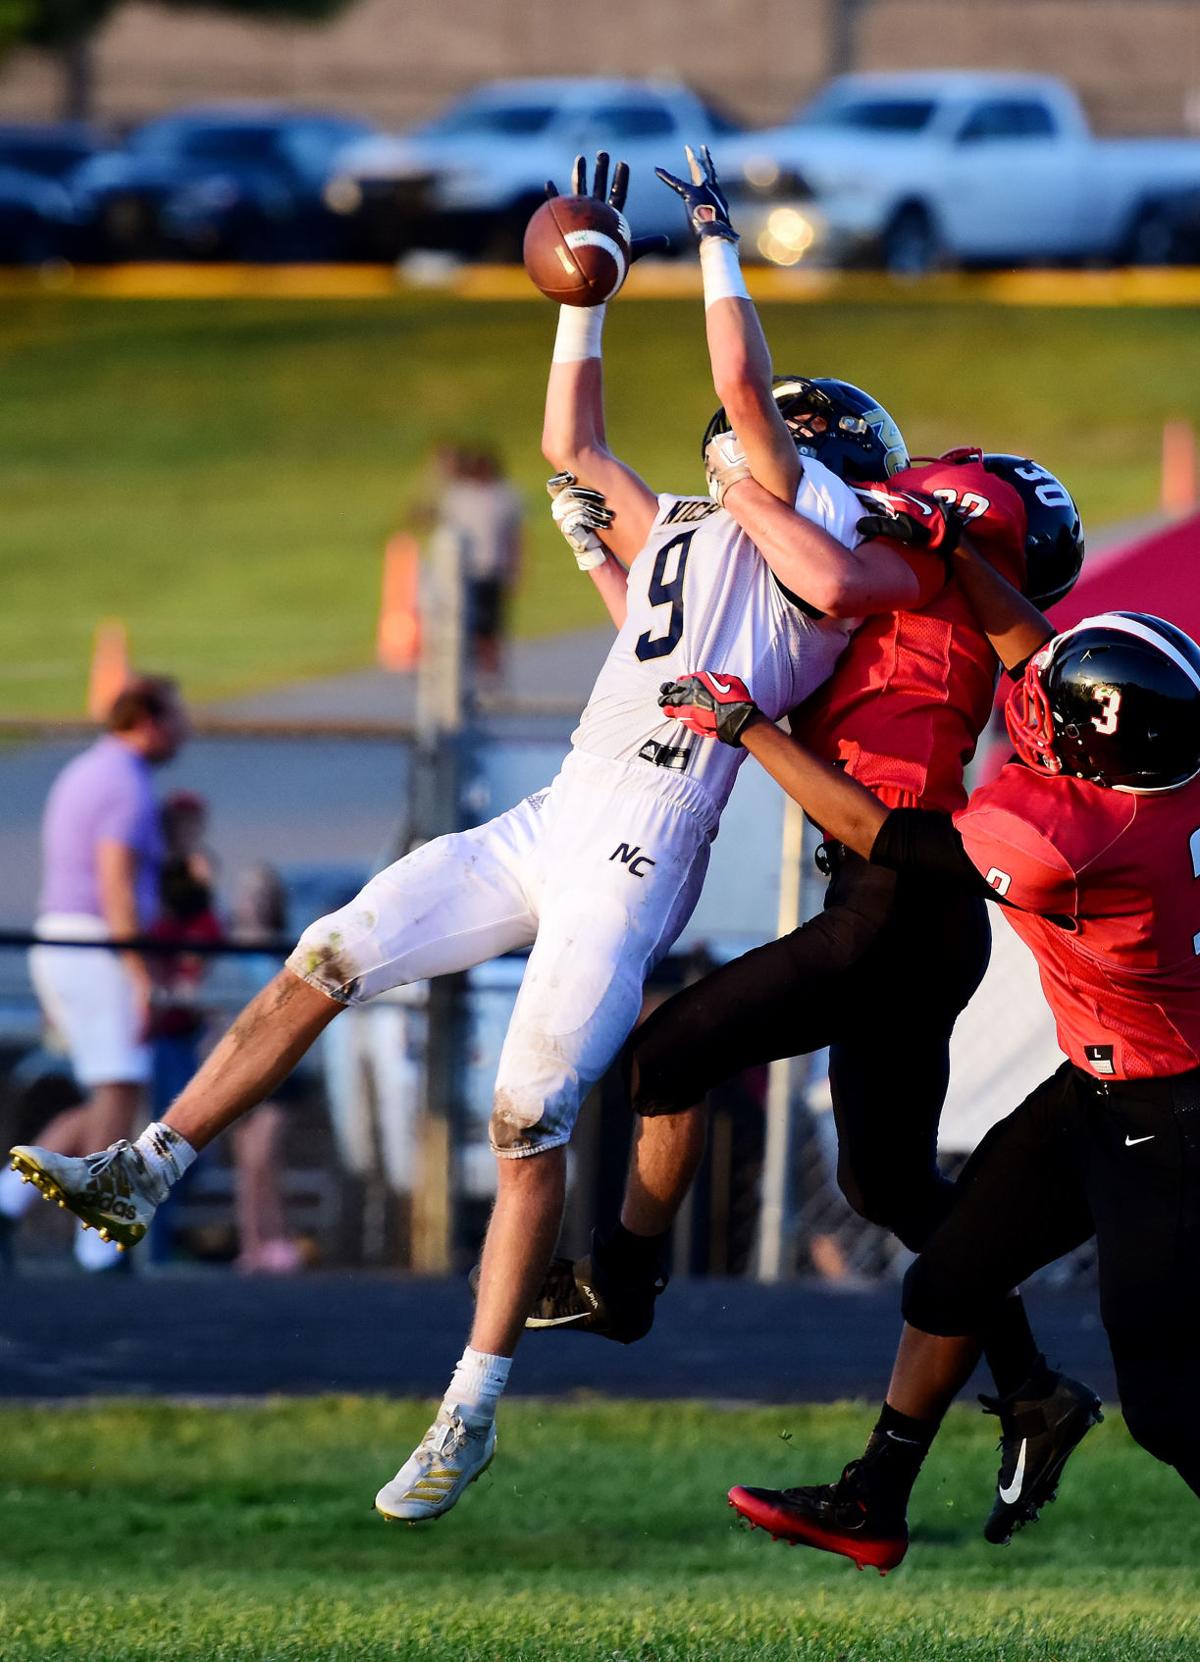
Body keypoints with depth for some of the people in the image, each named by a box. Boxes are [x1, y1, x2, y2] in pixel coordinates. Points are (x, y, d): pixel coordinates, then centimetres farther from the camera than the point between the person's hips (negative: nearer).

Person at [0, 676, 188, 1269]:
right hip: (102, 952, -10)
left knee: (110, 1103, 11)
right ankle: (100, 1241, -10)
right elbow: (117, 885, -20)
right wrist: (142, 979, -21)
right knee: (120, 1094, -8)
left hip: (56, 951, 10)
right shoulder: (127, 786, -12)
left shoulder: (78, 777, 20)